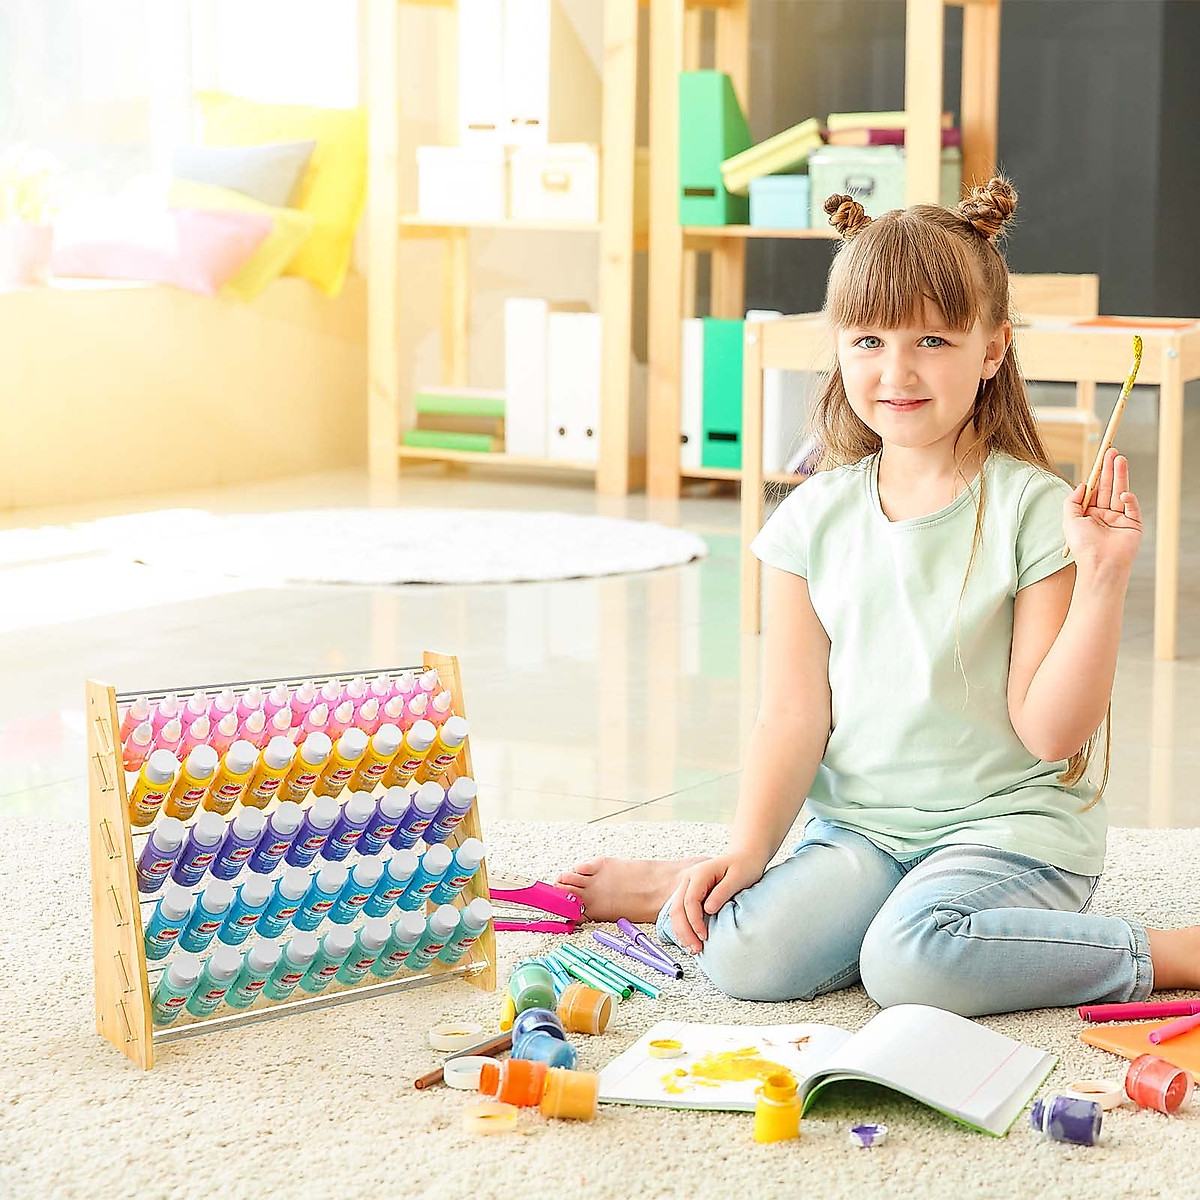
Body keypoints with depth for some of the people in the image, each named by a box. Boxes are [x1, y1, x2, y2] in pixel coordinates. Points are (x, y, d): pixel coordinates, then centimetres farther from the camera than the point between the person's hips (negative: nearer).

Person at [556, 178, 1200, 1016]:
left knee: (911, 962, -33)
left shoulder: (1032, 509, -9)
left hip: (1010, 823, -3)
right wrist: (747, 854, -8)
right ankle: (694, 888, 13)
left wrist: (1103, 579, -22)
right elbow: (797, 712, 2)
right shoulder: (818, 517, 3)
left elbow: (1050, 728, -11)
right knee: (745, 954, -22)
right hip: (862, 826, 4)